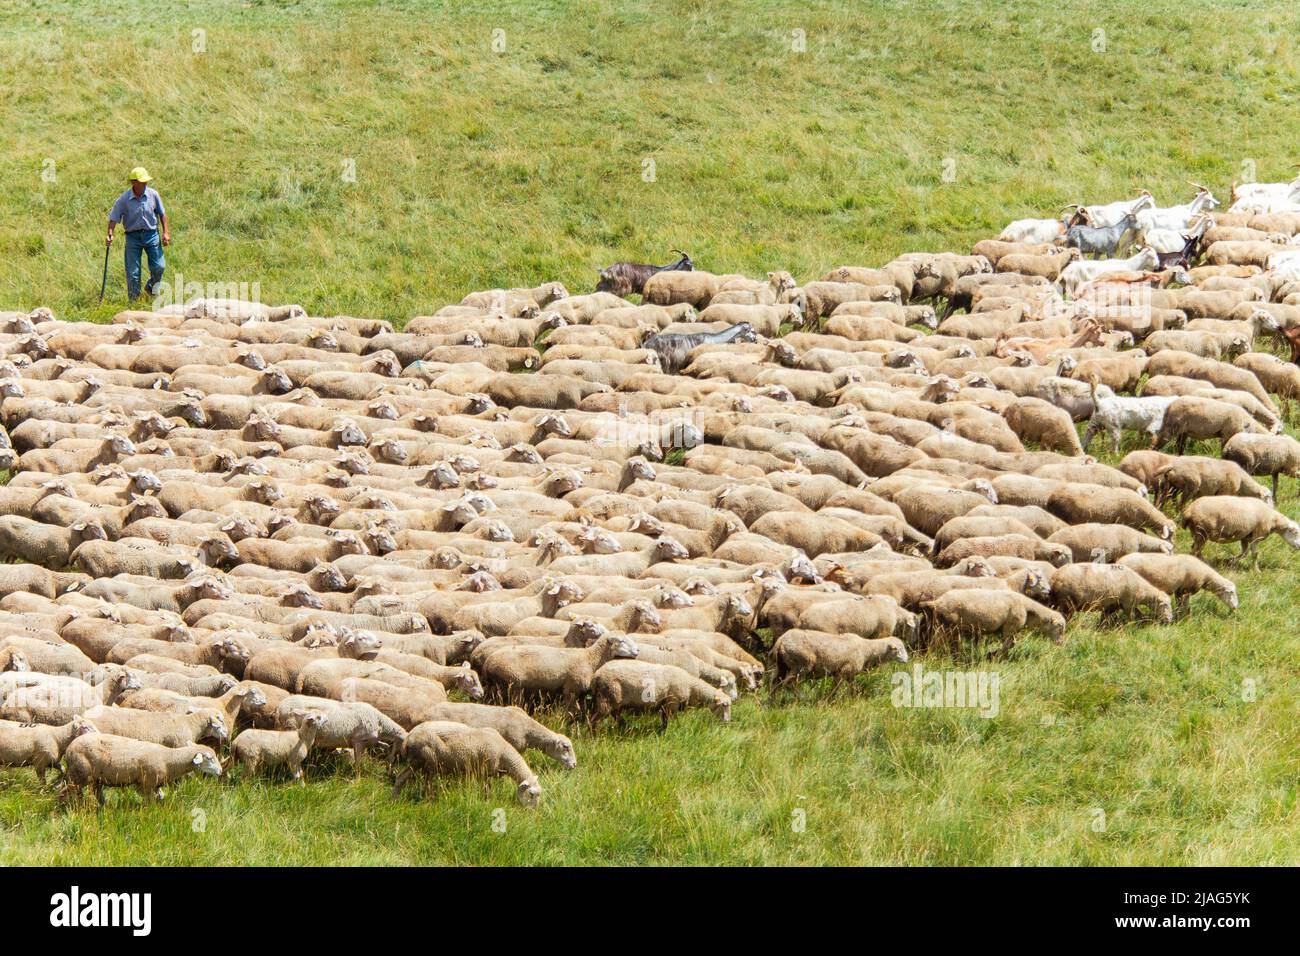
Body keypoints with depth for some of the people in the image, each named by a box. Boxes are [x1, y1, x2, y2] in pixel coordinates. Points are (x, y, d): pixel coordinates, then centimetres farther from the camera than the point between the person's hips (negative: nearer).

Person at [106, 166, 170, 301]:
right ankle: (133, 299, 12)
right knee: (133, 271, -1)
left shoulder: (153, 195, -4)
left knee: (159, 266, -2)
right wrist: (110, 234, -19)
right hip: (133, 237, -2)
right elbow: (113, 218, -5)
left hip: (151, 234, 2)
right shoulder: (124, 199, -10)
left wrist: (165, 232, 3)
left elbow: (162, 214, 7)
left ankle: (151, 289, 27)